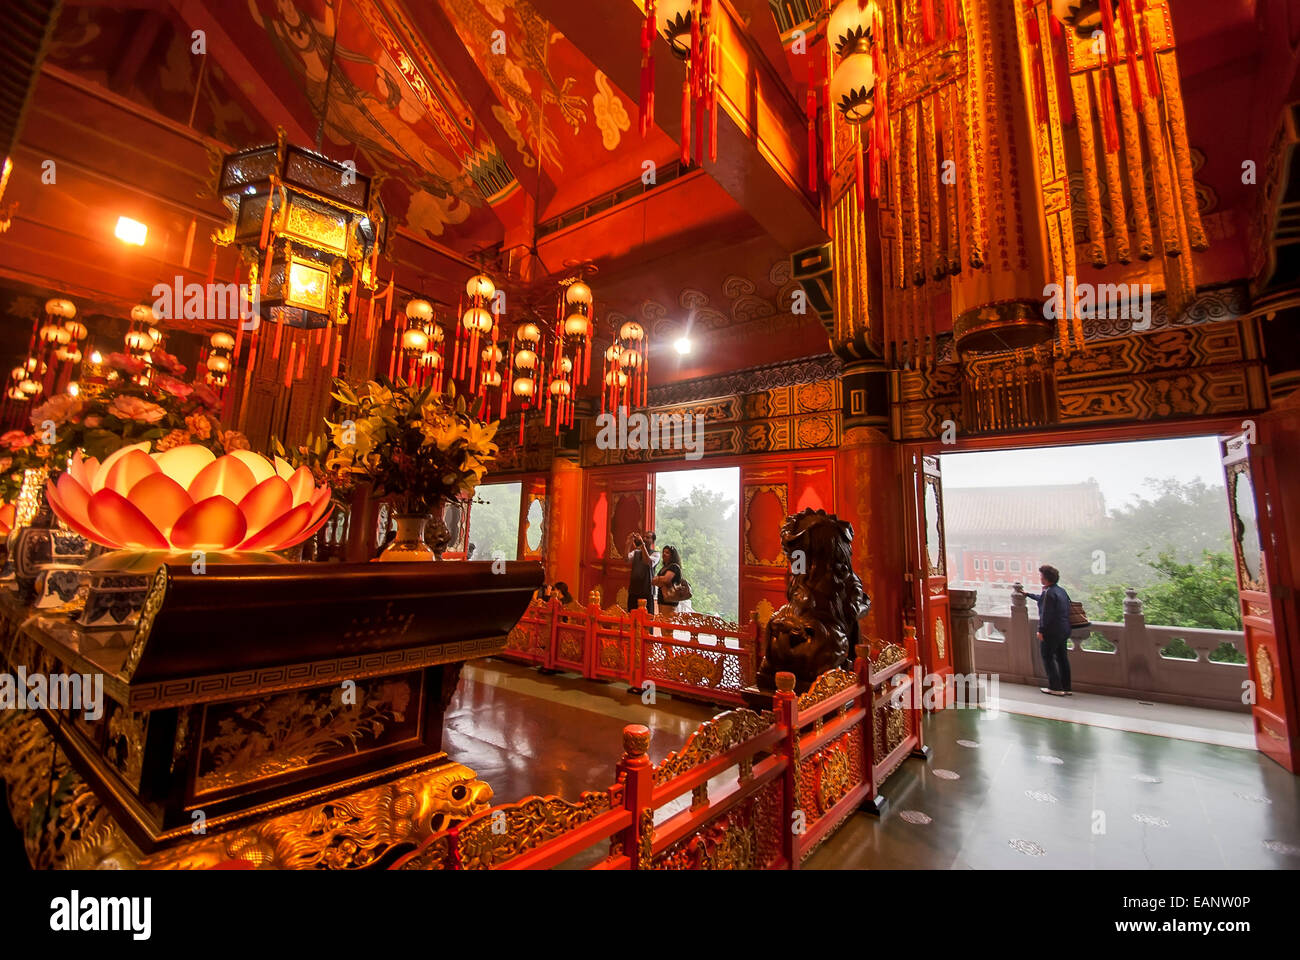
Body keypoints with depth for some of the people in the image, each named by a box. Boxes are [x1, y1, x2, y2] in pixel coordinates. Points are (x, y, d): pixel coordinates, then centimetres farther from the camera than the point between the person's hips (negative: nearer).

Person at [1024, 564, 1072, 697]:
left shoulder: (1049, 593, -19)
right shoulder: (1060, 590, 10)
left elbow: (1046, 614, -22)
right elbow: (1042, 598, 29)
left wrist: (1041, 630, -16)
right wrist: (1028, 594, 40)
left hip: (1051, 631, -9)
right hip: (1063, 630, 9)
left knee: (1048, 658, 2)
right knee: (1061, 657, 14)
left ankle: (1055, 687, 4)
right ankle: (1066, 687, 20)